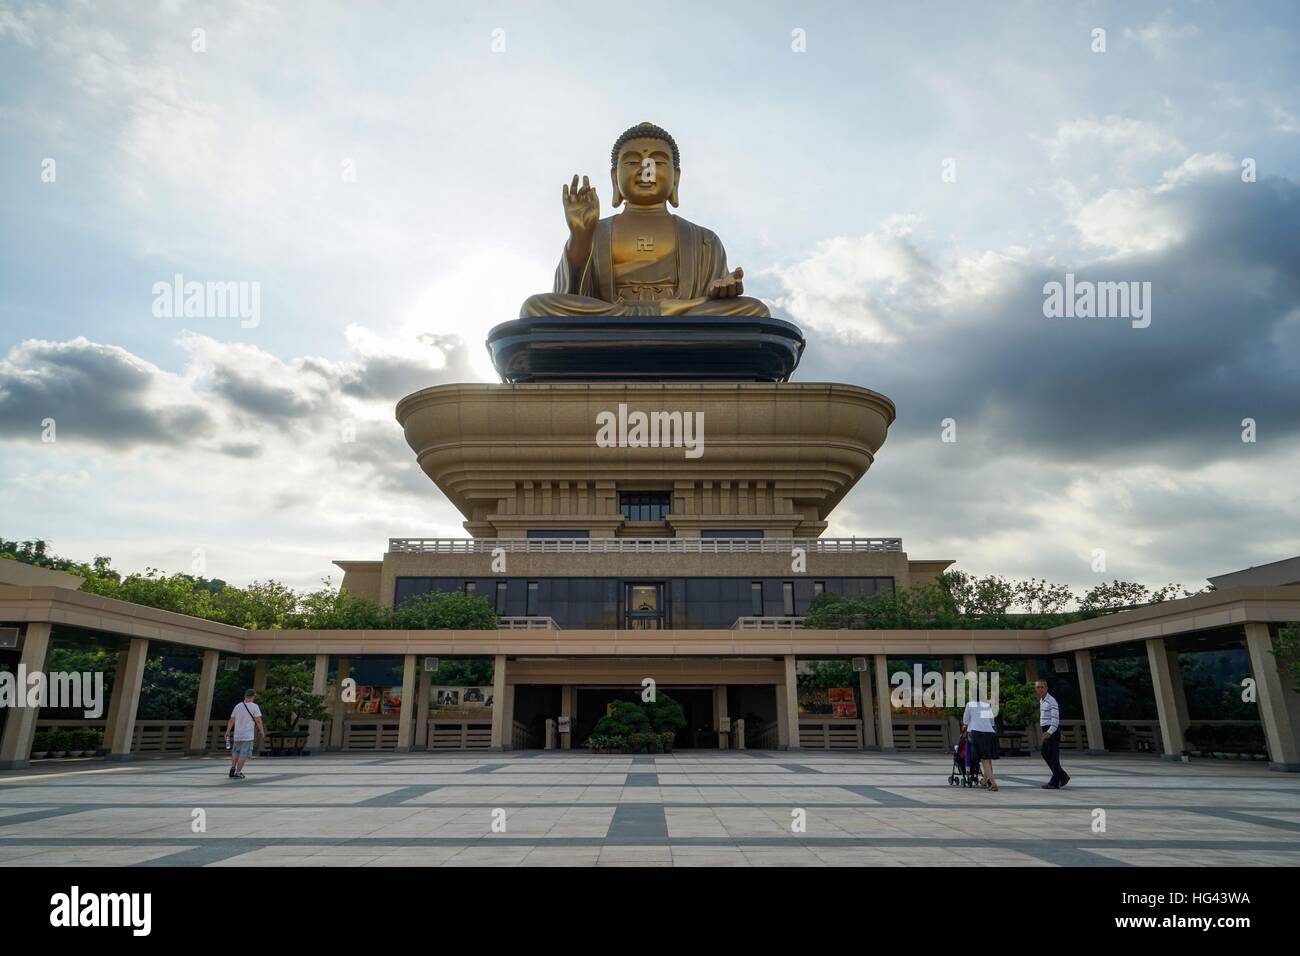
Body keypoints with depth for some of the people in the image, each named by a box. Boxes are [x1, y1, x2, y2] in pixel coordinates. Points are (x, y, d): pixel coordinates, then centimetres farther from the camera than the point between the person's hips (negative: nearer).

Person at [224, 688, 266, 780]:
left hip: (237, 735, 5)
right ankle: (237, 773, -3)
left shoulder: (238, 705, 7)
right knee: (243, 754, 0)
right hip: (248, 736, -5)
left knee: (235, 751, 23)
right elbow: (258, 721, -10)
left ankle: (233, 767, 6)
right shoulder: (254, 706, -6)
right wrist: (262, 732, -1)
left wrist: (228, 731, 16)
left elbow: (231, 720, 8)